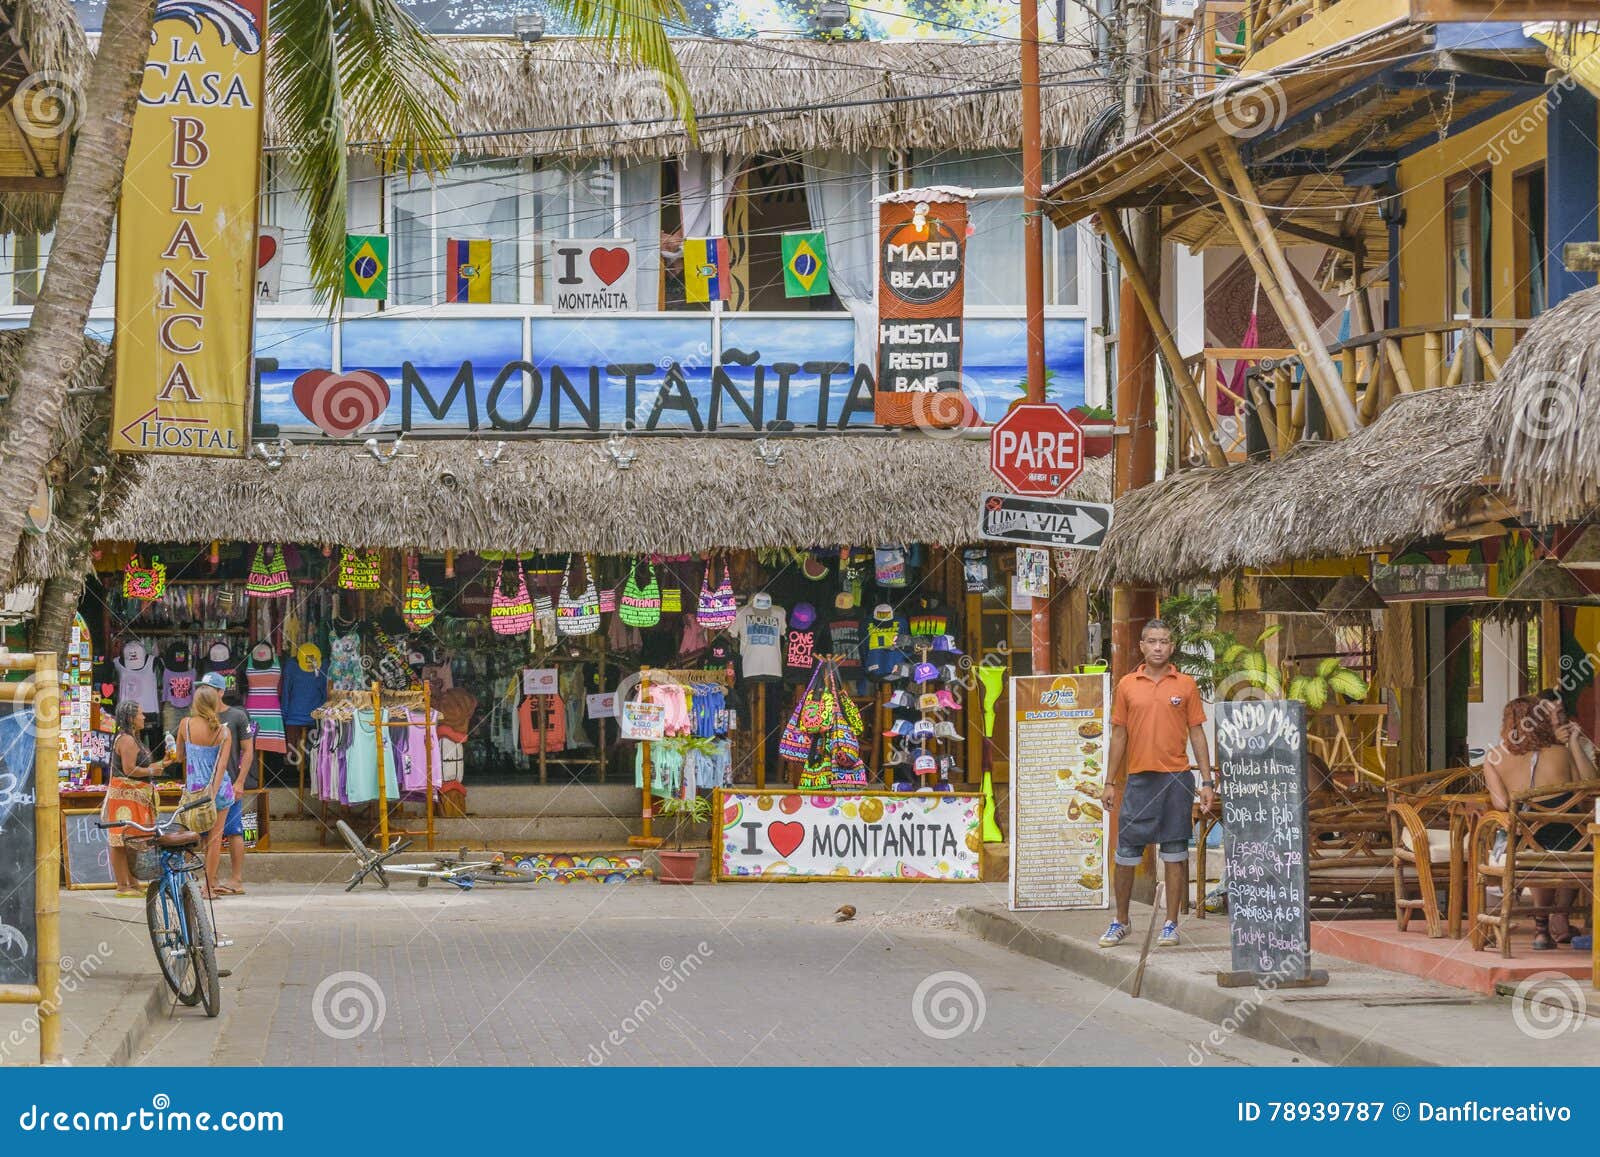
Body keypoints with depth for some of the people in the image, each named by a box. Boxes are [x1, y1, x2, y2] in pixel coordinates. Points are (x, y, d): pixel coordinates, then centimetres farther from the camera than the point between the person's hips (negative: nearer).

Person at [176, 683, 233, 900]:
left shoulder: (186, 724, -5)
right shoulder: (224, 731, -7)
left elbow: (180, 757, 6)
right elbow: (222, 764, -14)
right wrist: (213, 792, -15)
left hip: (194, 787, 1)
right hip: (219, 787, -1)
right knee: (215, 837, 6)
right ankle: (209, 887, 7)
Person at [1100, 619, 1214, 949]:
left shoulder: (1185, 685, 4)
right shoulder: (1127, 685, 7)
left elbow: (1197, 734, 5)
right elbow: (1119, 735, 10)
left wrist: (1207, 781, 0)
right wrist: (1110, 783, 6)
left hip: (1176, 779, -1)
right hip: (1137, 778, 1)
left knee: (1175, 853, 2)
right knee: (1125, 853, 3)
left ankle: (1171, 924, 8)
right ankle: (1121, 922, 15)